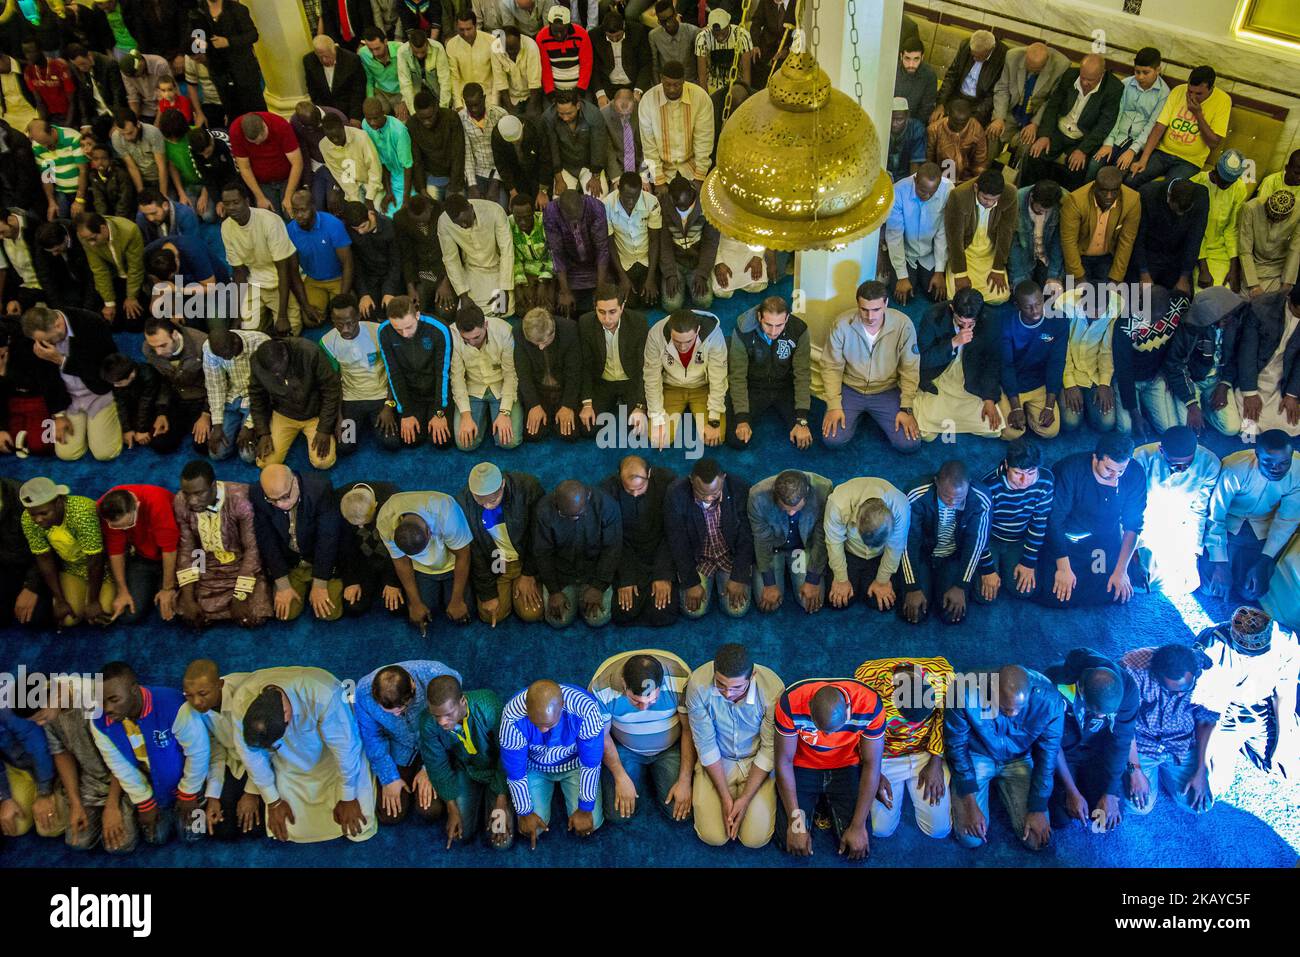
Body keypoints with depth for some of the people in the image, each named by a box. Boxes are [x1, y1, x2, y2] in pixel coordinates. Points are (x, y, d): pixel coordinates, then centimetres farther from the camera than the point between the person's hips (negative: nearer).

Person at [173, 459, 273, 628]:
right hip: (208, 567, 3)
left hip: (243, 563, -3)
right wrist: (188, 598, -15)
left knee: (253, 617, -18)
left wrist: (240, 597, -21)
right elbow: (186, 549, -7)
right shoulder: (180, 503, -16)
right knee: (192, 617, -13)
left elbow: (252, 549, -21)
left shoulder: (240, 499, -28)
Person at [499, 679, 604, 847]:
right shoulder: (512, 716, -36)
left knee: (590, 823, -9)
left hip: (574, 763, 0)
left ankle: (562, 785, 20)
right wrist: (525, 812, -11)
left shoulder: (586, 710, -38)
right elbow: (514, 770, -20)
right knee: (532, 828, -9)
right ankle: (549, 788, 21)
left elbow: (590, 764, -23)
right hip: (535, 767, 0)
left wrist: (585, 809, -15)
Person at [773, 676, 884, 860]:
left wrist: (858, 827, -18)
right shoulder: (790, 704, -31)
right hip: (802, 768, 0)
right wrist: (796, 822, -21)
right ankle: (816, 802, 19)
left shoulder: (870, 705, -29)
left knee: (857, 849, -10)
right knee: (791, 843, -12)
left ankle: (828, 802, 19)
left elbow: (871, 765, -18)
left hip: (846, 768, 1)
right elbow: (784, 761, -20)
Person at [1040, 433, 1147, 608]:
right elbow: (1055, 519, -22)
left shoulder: (1135, 475, -17)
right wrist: (1063, 568, -23)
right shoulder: (1071, 469, -26)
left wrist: (1121, 571, -14)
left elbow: (1133, 526, -8)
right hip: (1066, 538, -3)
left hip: (1107, 538, 3)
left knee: (1121, 593, -10)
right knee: (1057, 596, -15)